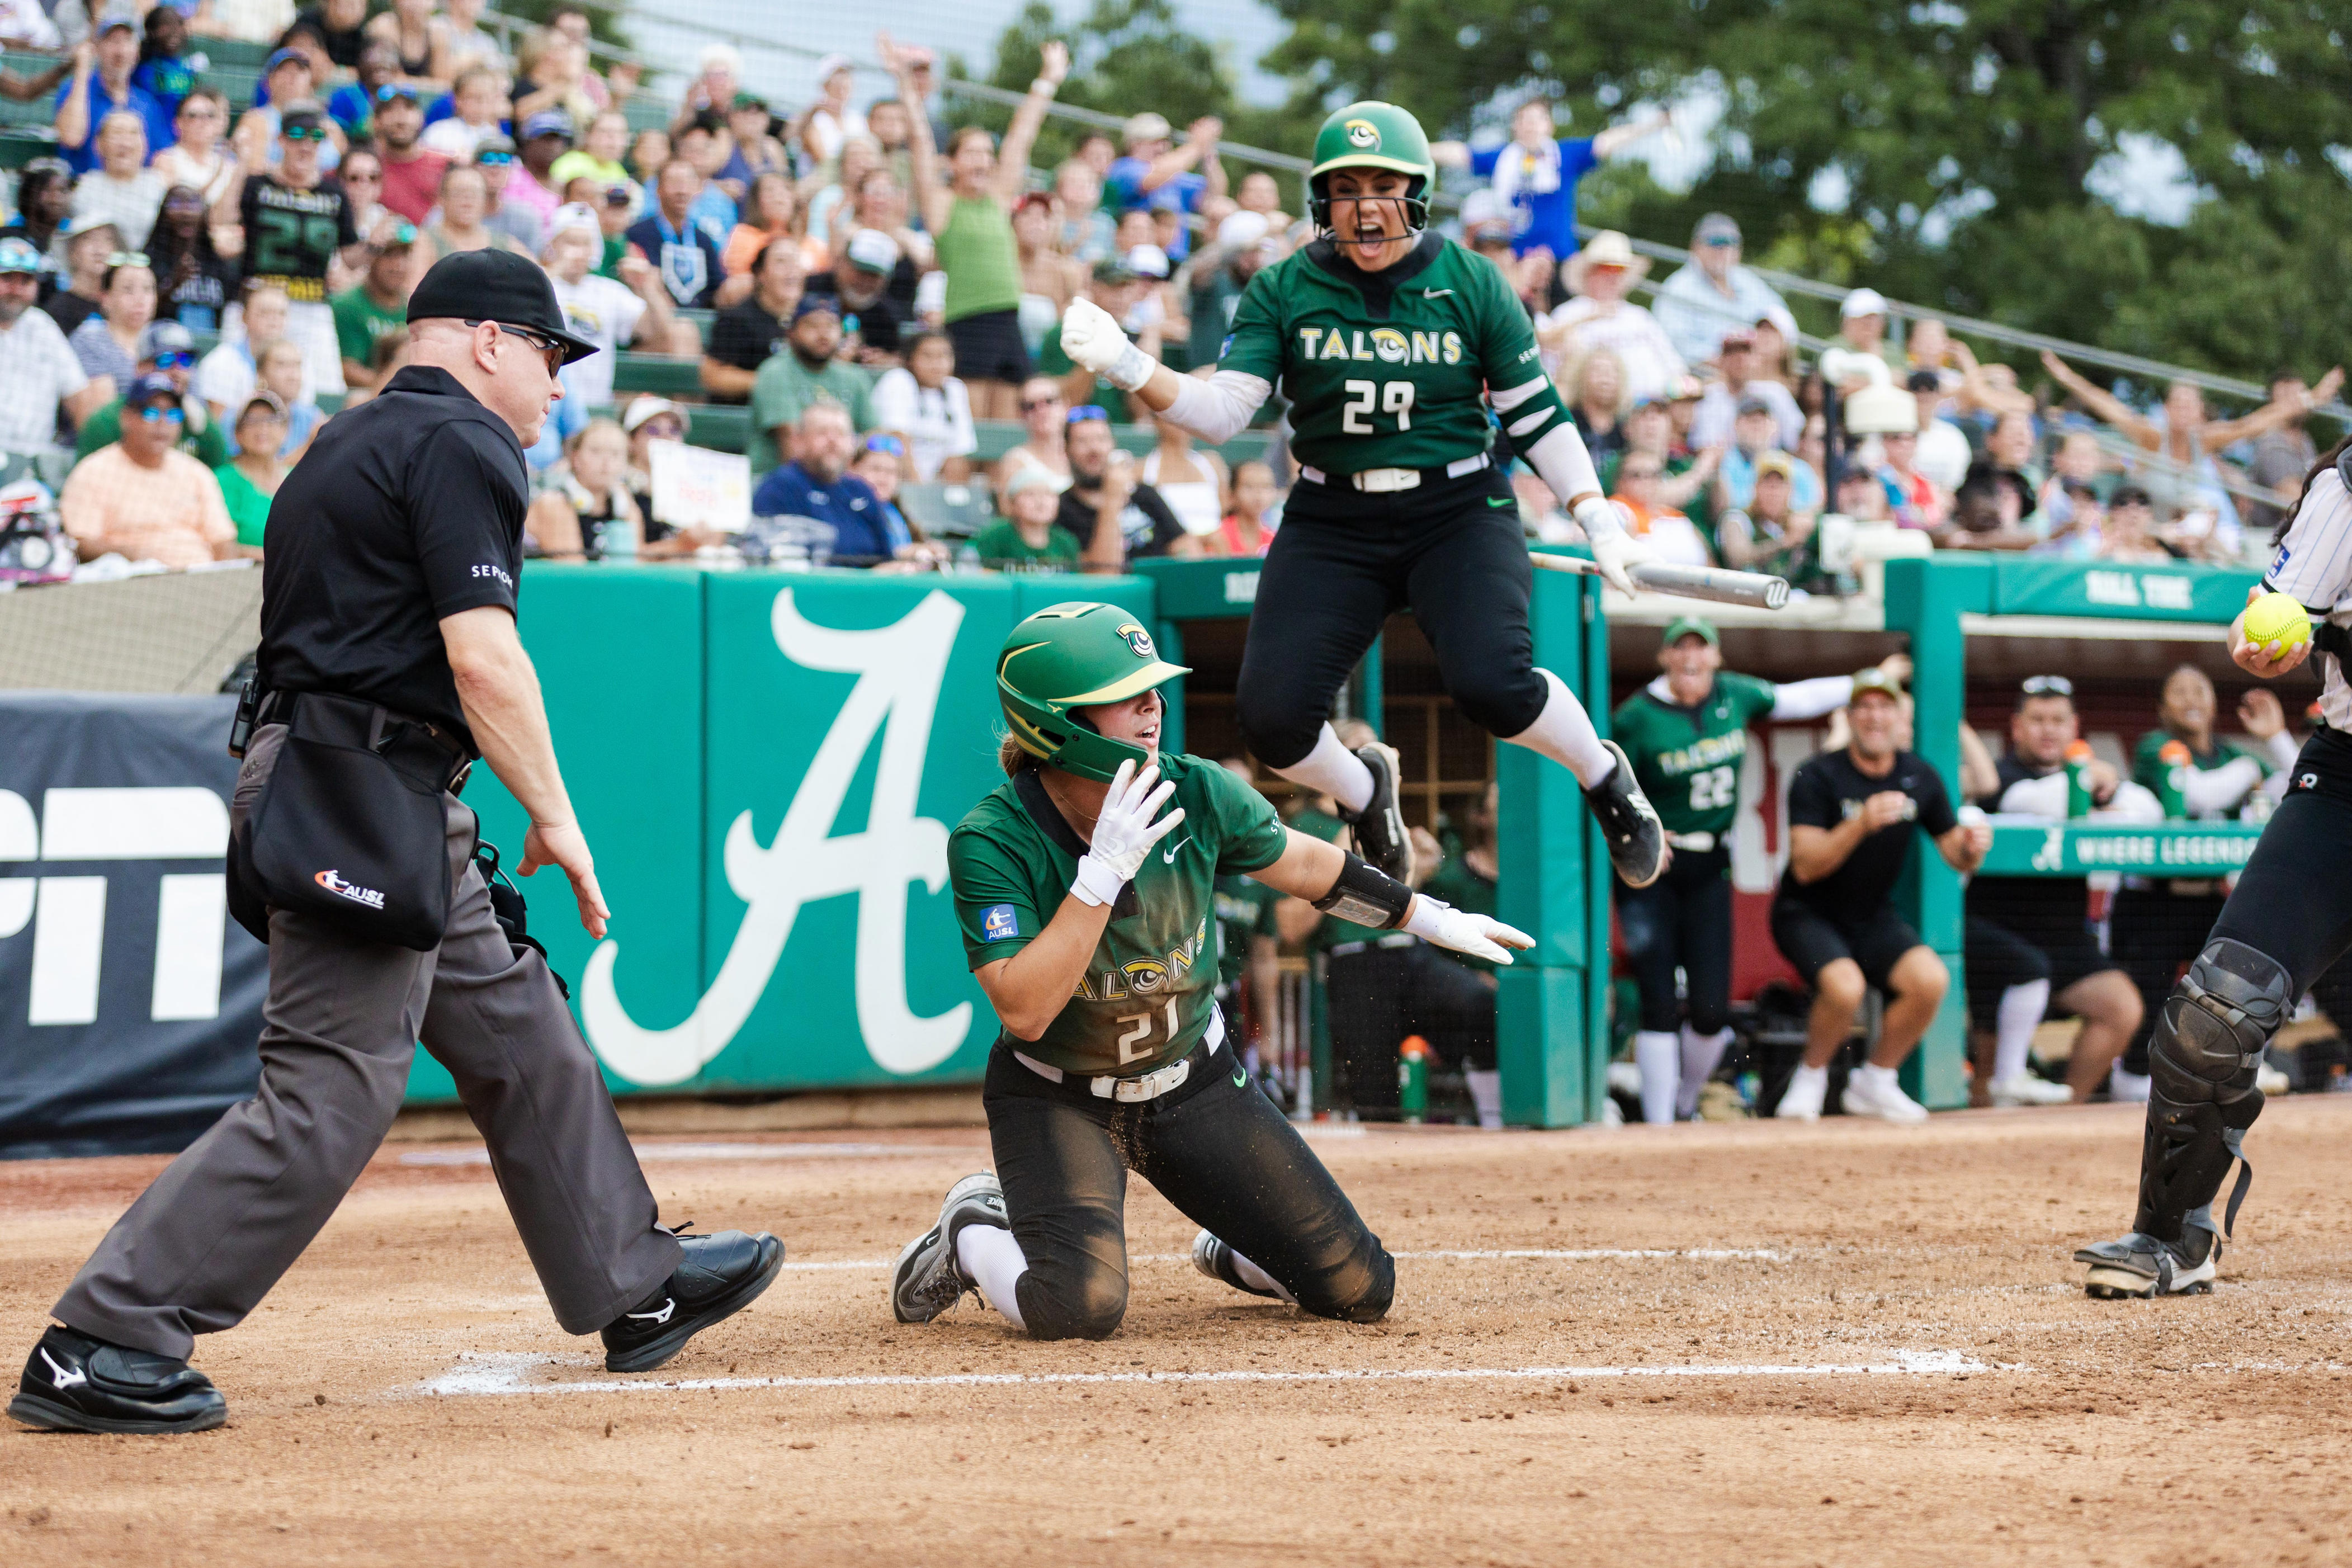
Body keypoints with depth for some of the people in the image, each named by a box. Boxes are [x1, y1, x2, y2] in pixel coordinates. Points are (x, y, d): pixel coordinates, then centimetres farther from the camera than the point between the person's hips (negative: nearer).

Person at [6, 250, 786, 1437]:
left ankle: (631, 1288, 28)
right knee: (331, 1093, -13)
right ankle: (101, 1346, -15)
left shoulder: (351, 444, 21)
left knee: (519, 1030, 18)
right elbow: (481, 656, -18)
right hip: (370, 800, -11)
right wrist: (554, 814, -13)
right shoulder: (463, 445, -9)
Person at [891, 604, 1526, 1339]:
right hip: (1057, 1102, -4)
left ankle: (1234, 1252, 31)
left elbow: (1302, 864, 7)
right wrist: (1102, 872, -37)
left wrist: (1432, 918, 16)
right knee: (1078, 1310, -29)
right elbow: (1024, 1010, -33)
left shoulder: (1198, 795, -14)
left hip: (1196, 1084, 4)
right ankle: (975, 1234, 5)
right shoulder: (991, 842, -24)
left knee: (1360, 1290, -2)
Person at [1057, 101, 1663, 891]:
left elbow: (1535, 416, 5)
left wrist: (1597, 517, -4)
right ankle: (1364, 791, 24)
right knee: (1271, 718, -13)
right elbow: (1222, 412, -9)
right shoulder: (1283, 291, -1)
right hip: (1332, 525, 2)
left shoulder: (1473, 285, -2)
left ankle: (1603, 774, 6)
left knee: (1494, 684, -27)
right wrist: (1128, 367, -25)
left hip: (1459, 513, -2)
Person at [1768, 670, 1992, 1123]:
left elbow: (1956, 856, 4)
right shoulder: (1818, 776, -16)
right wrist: (1861, 823, -38)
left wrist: (1972, 847, -21)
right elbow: (1806, 867, -24)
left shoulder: (1919, 778, -1)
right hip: (1806, 915, -5)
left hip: (1872, 916, 5)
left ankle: (1874, 1084, 2)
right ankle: (1811, 1077, -2)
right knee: (1845, 985, -32)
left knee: (1931, 980, -21)